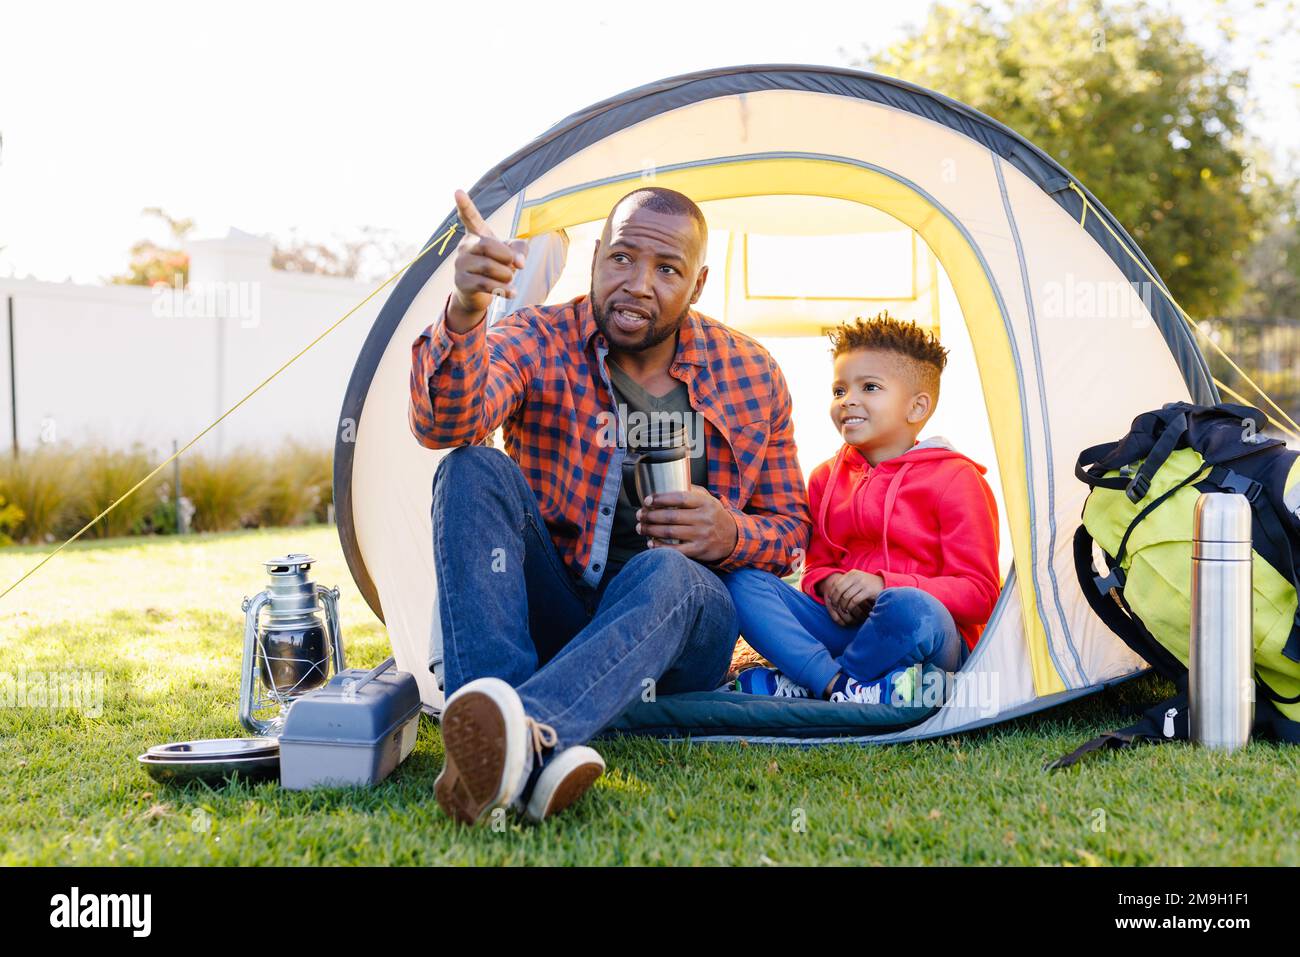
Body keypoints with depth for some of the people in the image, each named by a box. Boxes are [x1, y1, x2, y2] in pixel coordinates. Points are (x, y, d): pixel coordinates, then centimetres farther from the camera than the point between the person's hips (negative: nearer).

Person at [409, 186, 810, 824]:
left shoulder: (751, 377, 1)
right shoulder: (541, 341, -6)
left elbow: (790, 529, 8)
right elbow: (446, 426, -27)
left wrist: (730, 534, -16)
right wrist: (464, 314, -47)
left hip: (678, 630, 0)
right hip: (549, 620, 0)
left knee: (664, 573, -36)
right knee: (473, 470, -28)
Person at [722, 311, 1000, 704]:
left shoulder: (955, 480, -4)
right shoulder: (827, 478, 13)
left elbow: (978, 593, -8)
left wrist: (885, 584, -22)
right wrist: (827, 584, -6)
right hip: (842, 624, 5)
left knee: (908, 607, -41)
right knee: (743, 580, -14)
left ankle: (802, 686, -19)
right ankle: (843, 686, -30)